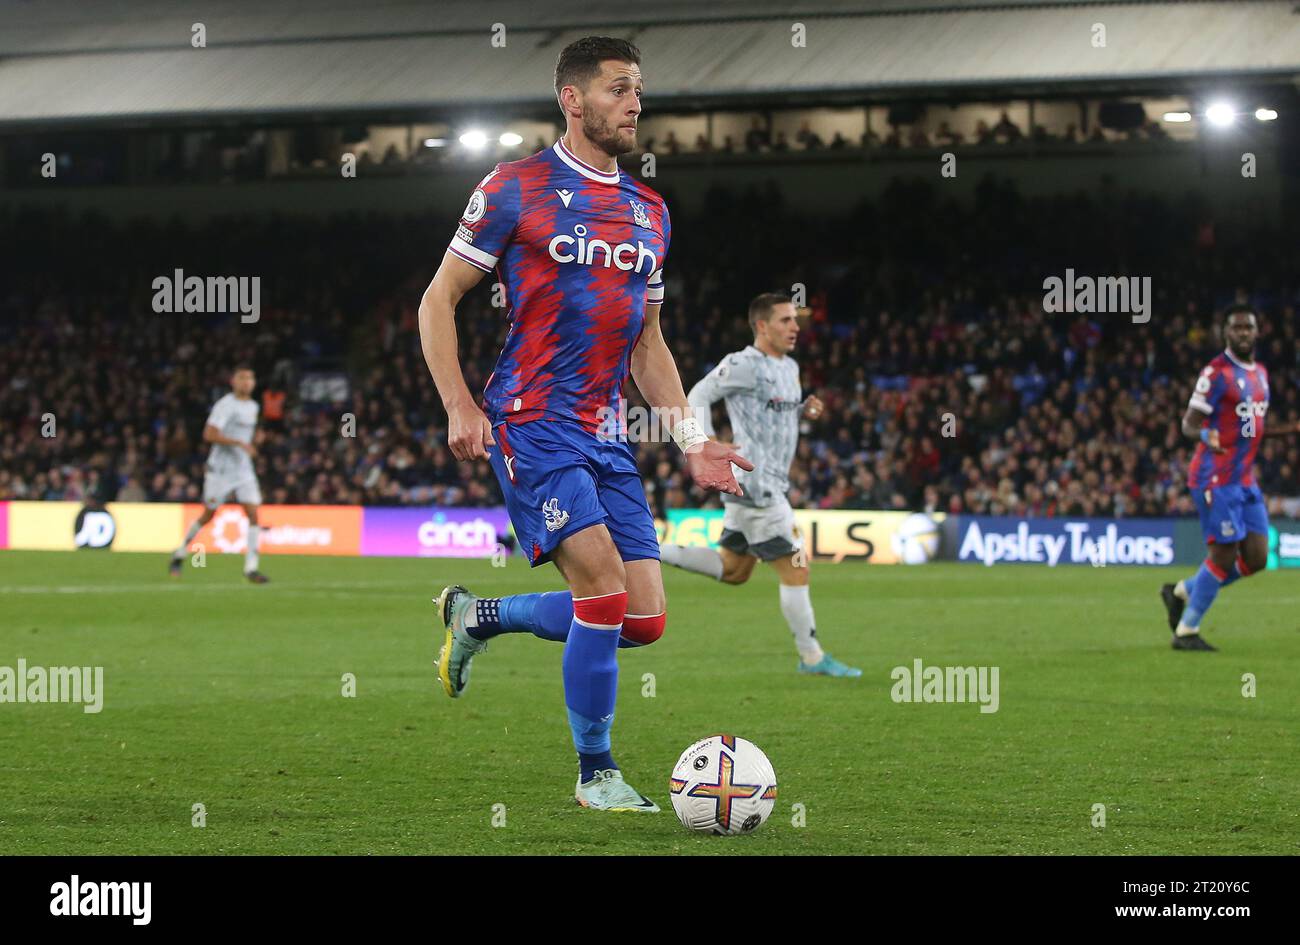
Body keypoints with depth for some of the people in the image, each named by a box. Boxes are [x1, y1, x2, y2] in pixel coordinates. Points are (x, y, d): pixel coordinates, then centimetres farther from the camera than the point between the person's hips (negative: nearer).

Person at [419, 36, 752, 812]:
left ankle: (476, 618, 22)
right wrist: (459, 407, -11)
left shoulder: (650, 212, 16)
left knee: (645, 620, -1)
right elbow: (440, 299, 0)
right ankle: (597, 775, 0)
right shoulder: (518, 189, -2)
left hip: (606, 437, 7)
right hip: (532, 423, -7)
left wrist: (691, 440, 12)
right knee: (604, 587, -18)